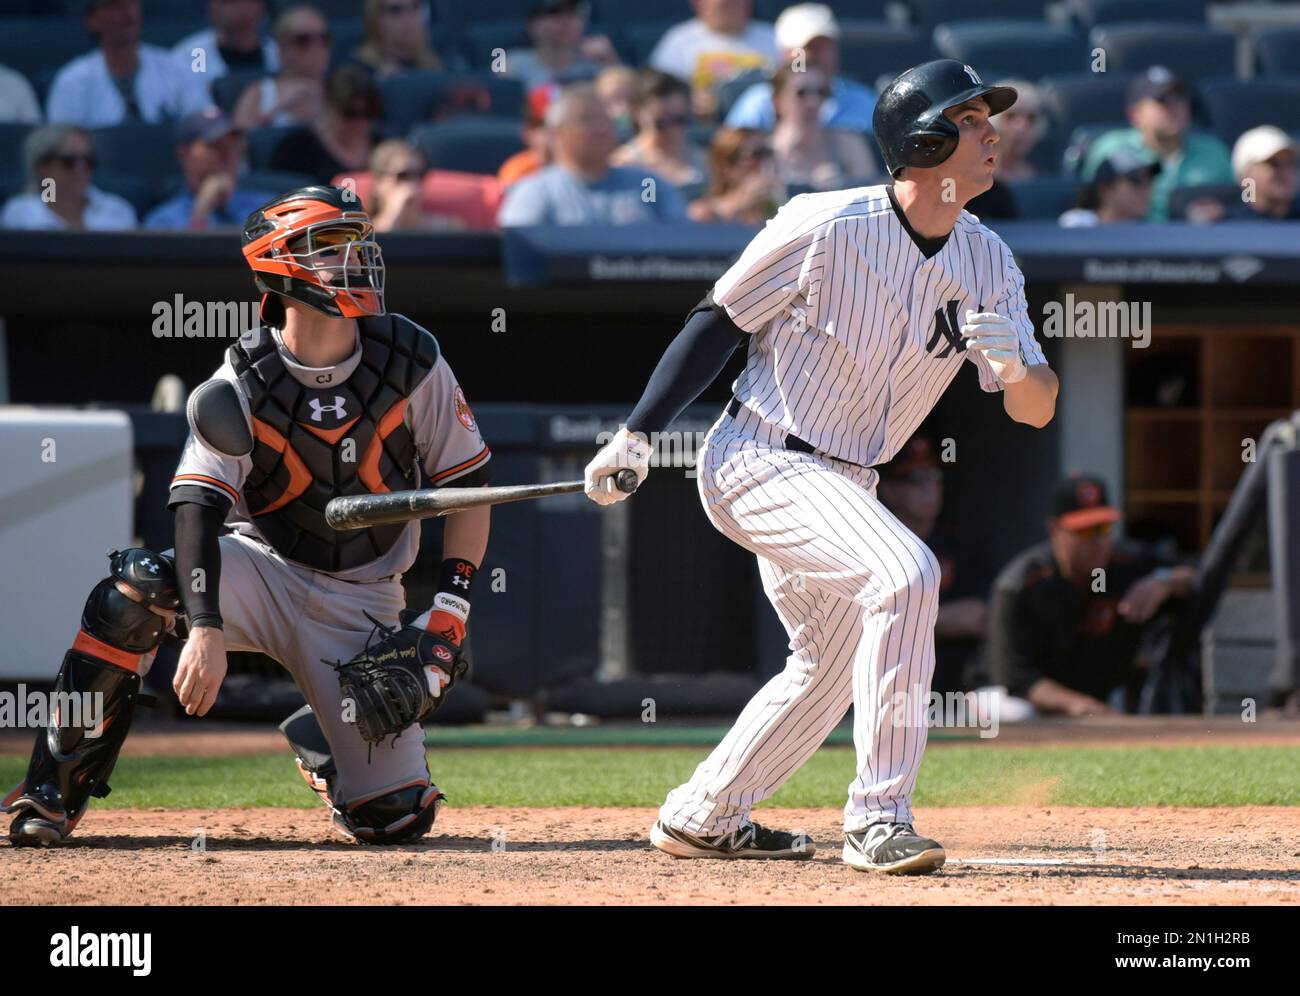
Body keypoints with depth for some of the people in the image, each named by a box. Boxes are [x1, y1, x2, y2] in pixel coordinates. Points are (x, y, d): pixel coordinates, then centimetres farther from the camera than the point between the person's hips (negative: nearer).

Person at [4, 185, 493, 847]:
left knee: (396, 816, -9)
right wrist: (205, 629, -41)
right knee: (136, 589, -34)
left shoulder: (411, 361, -8)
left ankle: (321, 743, 28)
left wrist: (452, 606, -10)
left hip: (363, 602, 2)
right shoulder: (241, 385, -14)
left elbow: (468, 484, 2)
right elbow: (197, 507, -25)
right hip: (260, 564, -1)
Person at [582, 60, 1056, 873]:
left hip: (843, 484, 8)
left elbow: (1036, 410, -5)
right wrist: (639, 433, -11)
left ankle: (701, 817, 39)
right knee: (905, 573, -28)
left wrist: (1013, 361, -29)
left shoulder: (988, 264, -2)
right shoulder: (825, 228, -18)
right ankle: (878, 820, -24)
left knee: (832, 668, 20)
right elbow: (721, 320, -8)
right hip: (758, 463, -8)